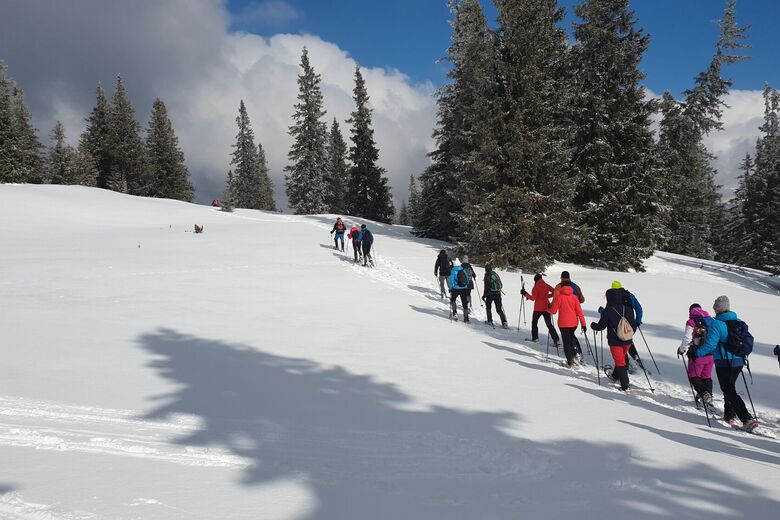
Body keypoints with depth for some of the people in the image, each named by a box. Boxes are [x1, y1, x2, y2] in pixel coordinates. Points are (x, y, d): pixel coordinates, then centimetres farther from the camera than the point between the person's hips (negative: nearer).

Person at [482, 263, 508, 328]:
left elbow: (486, 287, -12)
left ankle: (490, 321, 14)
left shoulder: (487, 276, -9)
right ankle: (504, 322, -8)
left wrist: (484, 295, -4)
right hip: (498, 294, 4)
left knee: (488, 307, 17)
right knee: (499, 309, 6)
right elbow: (501, 285, 15)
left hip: (490, 294, -4)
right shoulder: (496, 274, 8)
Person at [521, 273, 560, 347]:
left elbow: (533, 298, -18)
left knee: (534, 322, 17)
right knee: (549, 324, 8)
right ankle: (556, 339, -1)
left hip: (538, 308, -4)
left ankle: (535, 338, 16)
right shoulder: (546, 285, 1)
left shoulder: (536, 287, -12)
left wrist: (525, 294, -9)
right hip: (546, 308, 4)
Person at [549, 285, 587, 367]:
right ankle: (575, 353, 7)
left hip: (563, 323, -3)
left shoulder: (558, 297, -8)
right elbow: (579, 311, -3)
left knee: (566, 342, 7)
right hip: (574, 323, 3)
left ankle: (570, 362, 5)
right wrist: (583, 324, 1)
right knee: (571, 336, 28)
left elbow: (553, 311, -6)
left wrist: (548, 309, 17)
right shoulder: (574, 297, -2)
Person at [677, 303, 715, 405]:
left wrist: (681, 349, 1)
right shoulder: (711, 320, 8)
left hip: (697, 355, -5)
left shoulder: (691, 322, -8)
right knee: (707, 376, 19)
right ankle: (709, 395, 15)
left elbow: (687, 339, -15)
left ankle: (704, 393, -14)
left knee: (693, 376, 6)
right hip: (711, 355, 5)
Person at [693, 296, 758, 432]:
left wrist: (697, 352, -8)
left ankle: (748, 419, -14)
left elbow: (710, 345, -21)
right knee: (730, 388, 24)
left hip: (723, 363, -7)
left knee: (730, 392, -3)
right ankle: (730, 416, 30)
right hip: (738, 362, 7)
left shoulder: (716, 324, -16)